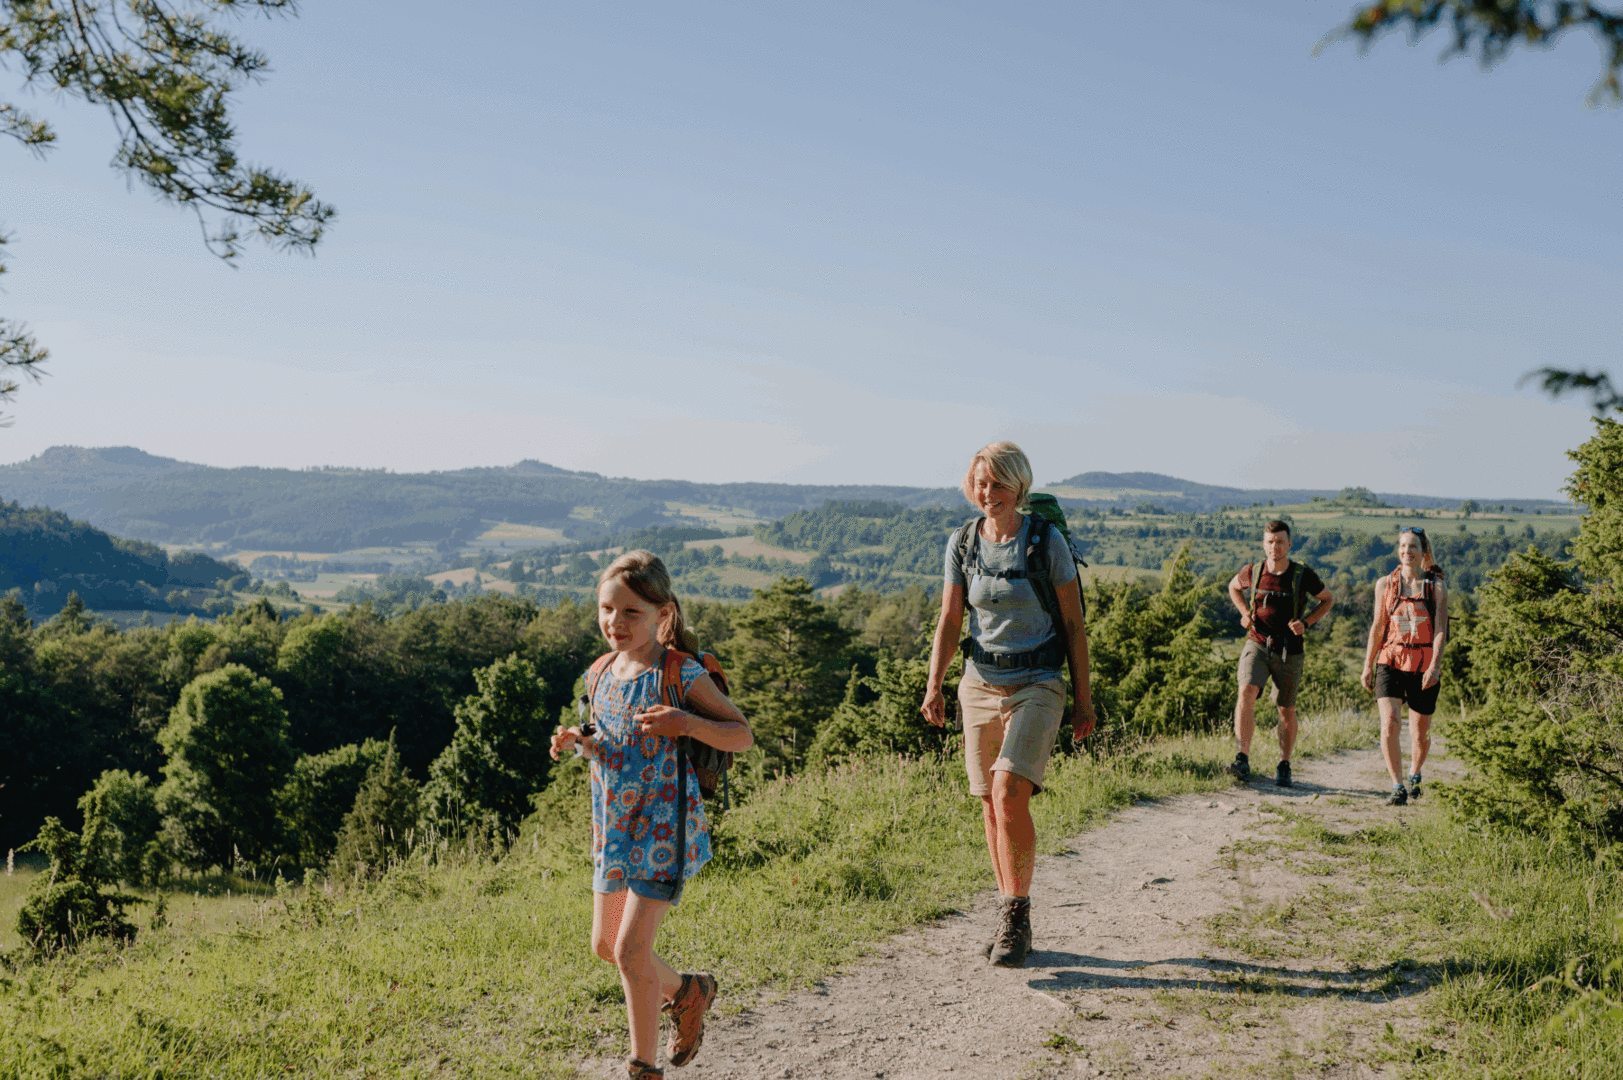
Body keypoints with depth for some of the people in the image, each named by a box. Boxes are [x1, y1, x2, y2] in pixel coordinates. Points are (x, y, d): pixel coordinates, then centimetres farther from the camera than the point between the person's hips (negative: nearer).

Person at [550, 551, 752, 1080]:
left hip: (663, 827, -7)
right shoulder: (603, 673, 5)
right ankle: (685, 989, 42)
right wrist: (578, 741, -4)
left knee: (631, 949, -9)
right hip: (614, 826, 7)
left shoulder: (680, 675, -15)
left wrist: (686, 723, -29)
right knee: (605, 943, 16)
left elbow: (742, 735, -13)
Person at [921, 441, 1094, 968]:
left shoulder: (1047, 541, -7)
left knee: (1009, 794, -20)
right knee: (991, 806, 8)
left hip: (1036, 685, -4)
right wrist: (934, 686, -12)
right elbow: (949, 620, 2)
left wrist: (1083, 699, -1)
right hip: (980, 683, 4)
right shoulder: (962, 543, 3)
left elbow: (1073, 624, -2)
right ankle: (1014, 923, 23)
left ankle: (1015, 911, -2)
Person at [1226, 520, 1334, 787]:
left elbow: (1328, 599, 8)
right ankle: (1243, 759, -21)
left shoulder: (1303, 575, -7)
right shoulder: (1252, 572, -2)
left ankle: (1284, 766, 26)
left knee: (1287, 710, 8)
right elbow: (1233, 587, 20)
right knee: (1246, 693, -22)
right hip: (1257, 644, 0)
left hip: (1289, 651, 0)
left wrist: (1305, 622, -7)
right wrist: (1245, 613, 3)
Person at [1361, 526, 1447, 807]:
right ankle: (1398, 787, -9)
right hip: (1390, 662, 1)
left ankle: (1414, 775, 39)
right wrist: (1368, 665, 10)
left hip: (1424, 665, -1)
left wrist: (1435, 666, -18)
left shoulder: (1437, 587, 0)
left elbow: (1440, 631, -6)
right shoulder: (1385, 584, 5)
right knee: (1389, 725, -17)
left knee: (1420, 733, 10)